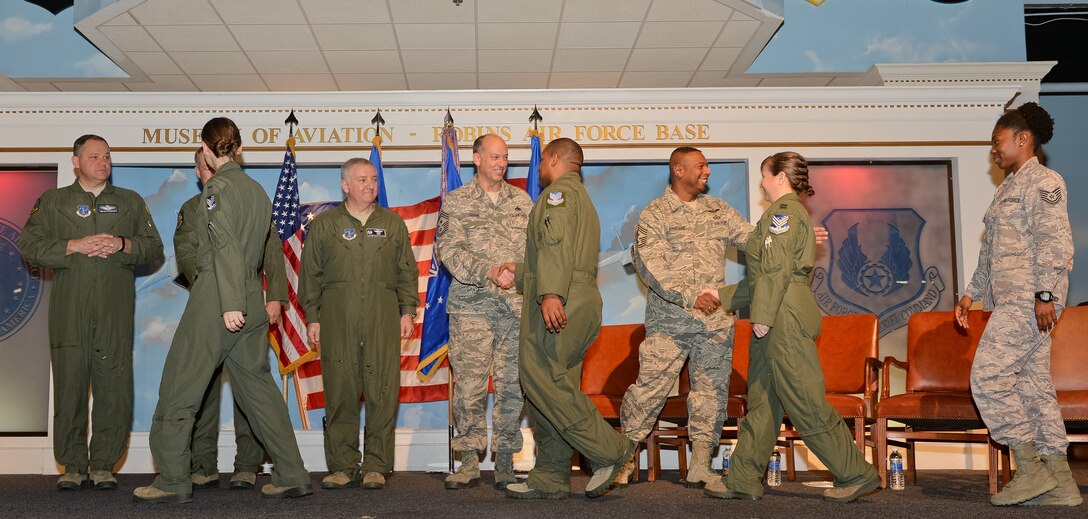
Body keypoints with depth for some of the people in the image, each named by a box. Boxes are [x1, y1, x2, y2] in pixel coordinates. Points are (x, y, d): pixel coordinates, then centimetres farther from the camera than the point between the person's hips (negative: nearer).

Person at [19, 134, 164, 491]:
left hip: (115, 310, 1)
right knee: (70, 383, -3)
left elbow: (155, 251, 14)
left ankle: (104, 464, 3)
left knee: (114, 384, -6)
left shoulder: (131, 203, 19)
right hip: (69, 310, 0)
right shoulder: (53, 201, 16)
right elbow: (29, 246, 5)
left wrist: (123, 245, -5)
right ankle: (73, 465, 6)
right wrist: (74, 246, -7)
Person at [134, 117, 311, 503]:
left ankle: (173, 481, 7)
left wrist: (230, 304, -22)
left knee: (181, 385, 3)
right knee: (257, 385, 10)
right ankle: (292, 477, 8)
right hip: (252, 301, 7)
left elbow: (226, 246, -17)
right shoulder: (257, 189, 13)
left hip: (214, 297, -7)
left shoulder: (218, 186, -9)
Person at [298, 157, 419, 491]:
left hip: (383, 319, 1)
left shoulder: (393, 224, 15)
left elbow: (407, 271, 15)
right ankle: (342, 467, 7)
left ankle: (376, 467, 3)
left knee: (382, 393, -4)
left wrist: (408, 311, 7)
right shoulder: (324, 225, 12)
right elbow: (310, 274, 11)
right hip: (337, 319, 0)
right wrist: (312, 318, 4)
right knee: (340, 392, -1)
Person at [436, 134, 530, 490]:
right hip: (471, 304, -2)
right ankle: (469, 462, 7)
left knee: (512, 386, 1)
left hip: (517, 305, 2)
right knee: (469, 385, -2)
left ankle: (504, 461, 10)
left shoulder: (522, 201, 15)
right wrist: (487, 272, -16)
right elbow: (449, 250, -4)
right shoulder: (455, 202, 7)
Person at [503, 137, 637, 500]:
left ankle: (609, 450, -12)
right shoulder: (581, 198, 30)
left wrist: (550, 293, -31)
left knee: (541, 379, -13)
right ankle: (551, 479, 6)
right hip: (580, 304, 10)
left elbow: (555, 243, -19)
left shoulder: (559, 191, -1)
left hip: (558, 304, -10)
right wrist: (519, 273, 44)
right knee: (555, 386, 7)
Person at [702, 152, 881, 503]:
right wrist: (722, 296, 25)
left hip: (784, 317, -10)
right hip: (779, 321, 10)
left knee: (805, 401, -7)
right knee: (761, 401, 10)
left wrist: (762, 315, -18)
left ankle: (857, 474, 0)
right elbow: (762, 276, 24)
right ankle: (743, 480, 13)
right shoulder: (793, 212, 23)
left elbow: (776, 269, -18)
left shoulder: (782, 211, -8)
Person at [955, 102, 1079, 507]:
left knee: (987, 377, -12)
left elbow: (1055, 240, -17)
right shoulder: (1008, 189, 22)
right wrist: (972, 292, 23)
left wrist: (1045, 293, -23)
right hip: (1013, 301, 9)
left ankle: (1031, 470, -7)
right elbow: (991, 252, 26)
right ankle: (1061, 483, 8)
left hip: (1028, 299, -9)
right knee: (1033, 384, 6)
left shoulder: (1041, 181, -6)